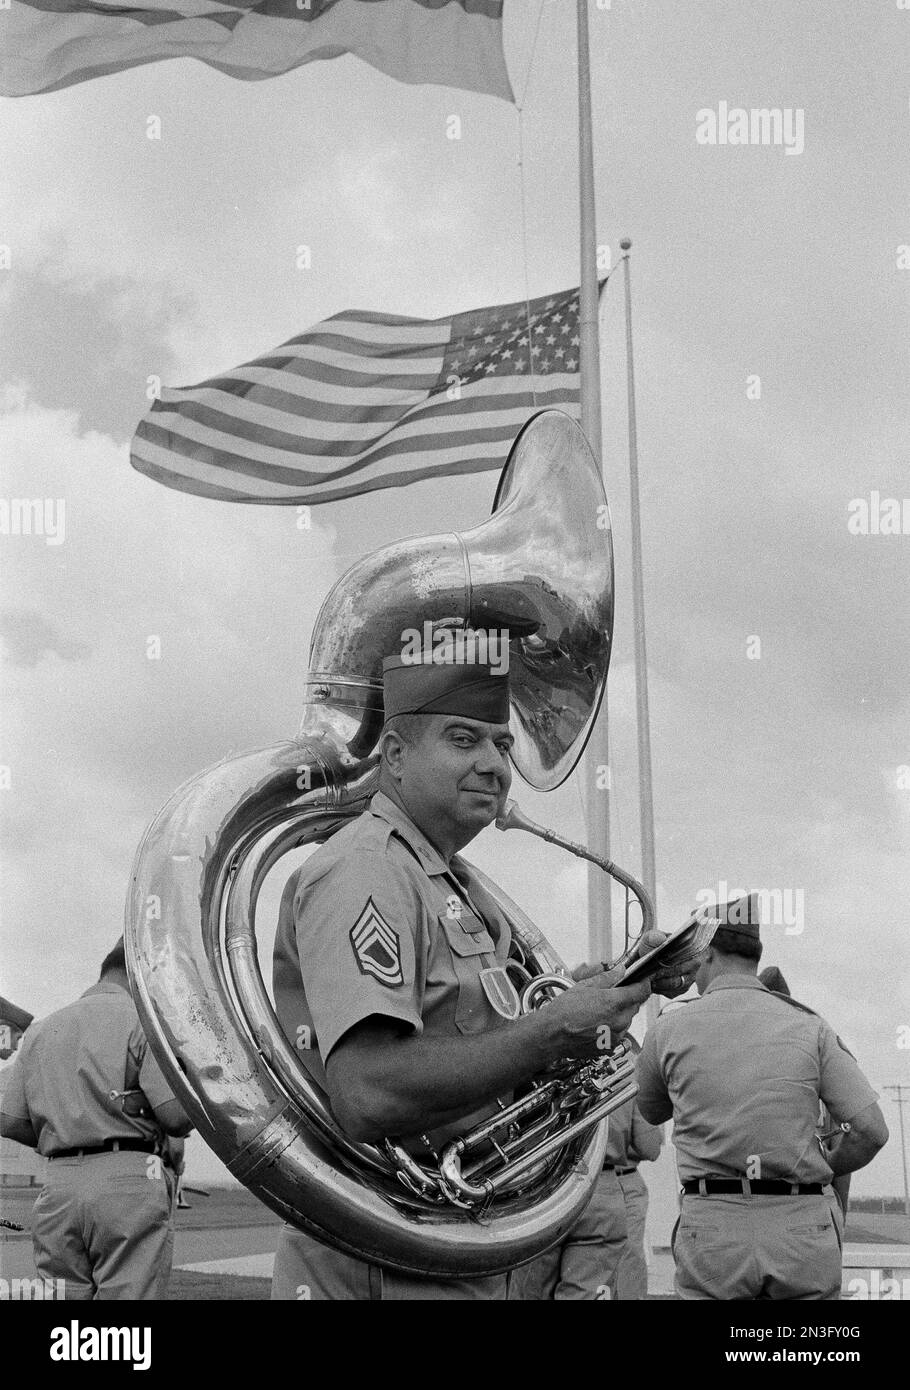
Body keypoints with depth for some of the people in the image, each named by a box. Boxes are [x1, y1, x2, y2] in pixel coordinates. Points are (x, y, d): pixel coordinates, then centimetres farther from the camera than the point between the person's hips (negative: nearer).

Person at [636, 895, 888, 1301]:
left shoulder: (669, 1030, 3)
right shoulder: (809, 1027, 3)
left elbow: (650, 1113, 22)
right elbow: (872, 1130, -3)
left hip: (712, 1226, -1)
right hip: (803, 1229, 1)